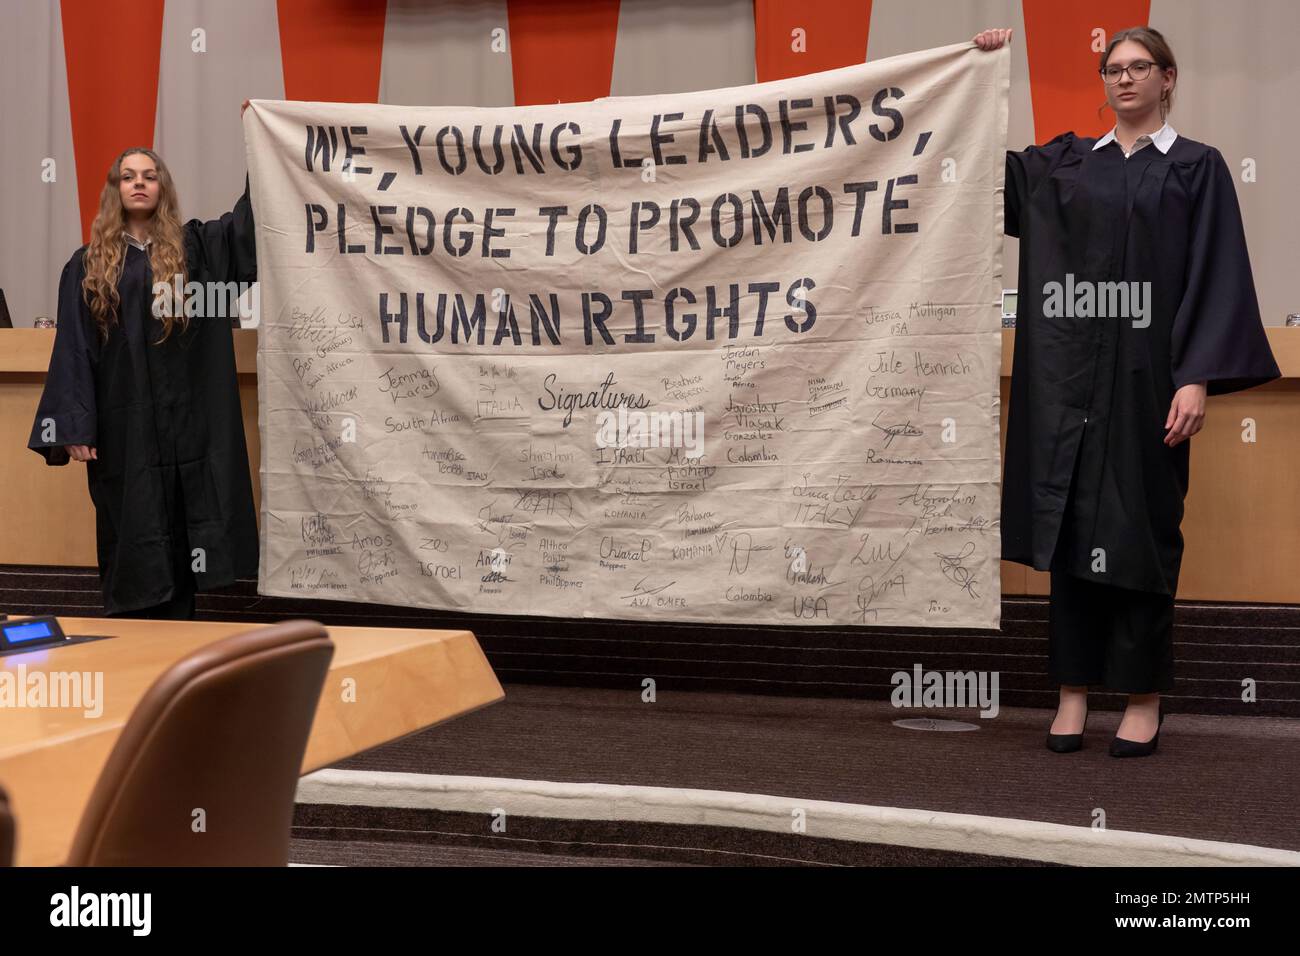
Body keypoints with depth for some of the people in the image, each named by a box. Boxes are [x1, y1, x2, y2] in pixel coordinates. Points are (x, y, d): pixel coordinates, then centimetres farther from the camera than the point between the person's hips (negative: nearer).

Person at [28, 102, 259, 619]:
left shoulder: (193, 247, 7)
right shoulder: (88, 265, 5)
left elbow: (249, 222, -4)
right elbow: (73, 350, 1)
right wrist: (73, 427, -8)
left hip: (186, 422, 1)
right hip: (123, 425, 0)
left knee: (180, 542, 3)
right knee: (131, 545, 4)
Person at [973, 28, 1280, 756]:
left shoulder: (1197, 167, 2)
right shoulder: (1064, 162, 13)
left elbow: (1216, 277, -4)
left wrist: (1198, 378, -14)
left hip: (1146, 375, -3)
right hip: (1071, 376, 3)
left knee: (1140, 530, 0)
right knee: (1071, 526, 3)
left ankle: (1144, 700, 9)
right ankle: (1073, 693, 10)